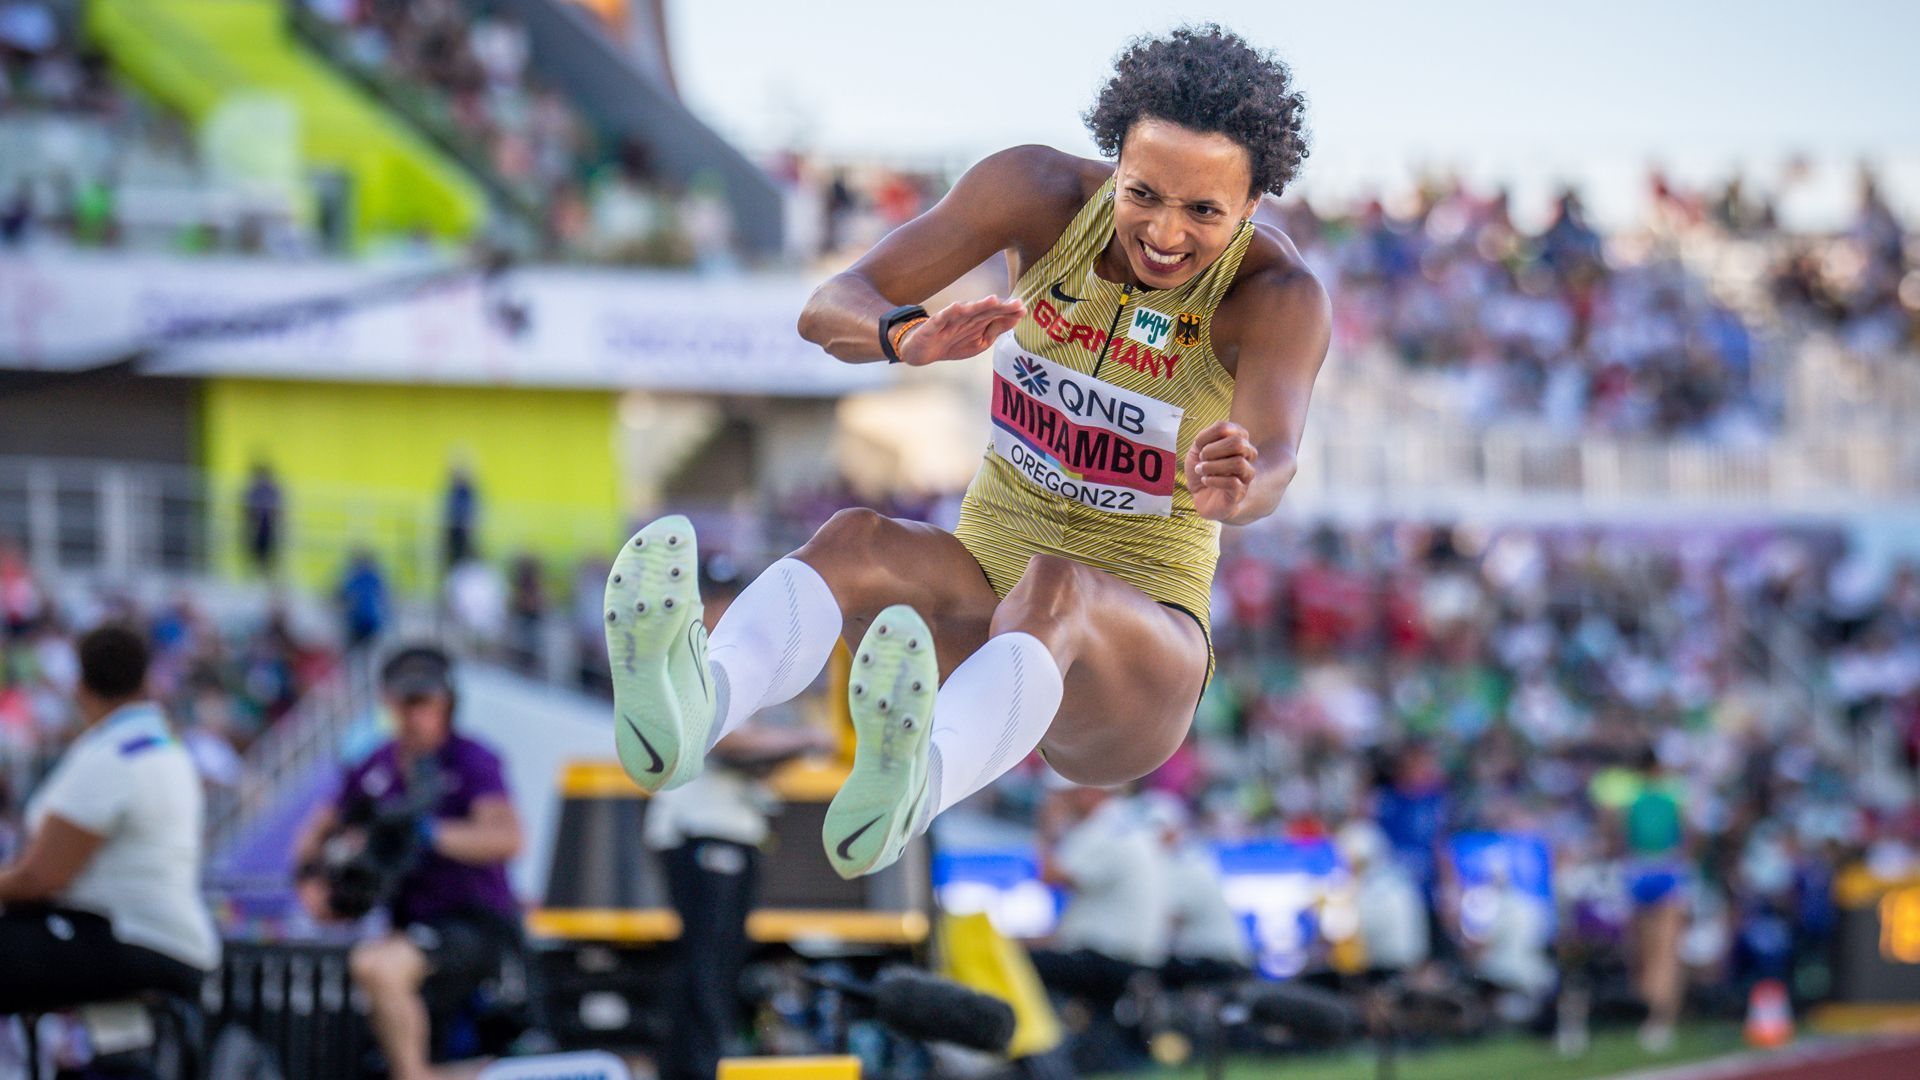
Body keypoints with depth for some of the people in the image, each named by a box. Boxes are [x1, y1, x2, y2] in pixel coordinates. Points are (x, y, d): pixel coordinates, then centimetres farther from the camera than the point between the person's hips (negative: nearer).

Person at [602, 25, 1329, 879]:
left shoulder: (1278, 295, -15)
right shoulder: (1041, 193, -6)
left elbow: (1273, 461, -35)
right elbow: (828, 311, -14)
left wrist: (1234, 484, -61)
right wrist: (908, 335, -39)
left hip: (1137, 642, -3)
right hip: (979, 599, 3)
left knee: (1052, 588, -40)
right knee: (856, 542, -32)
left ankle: (906, 792, -75)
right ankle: (689, 707, -67)